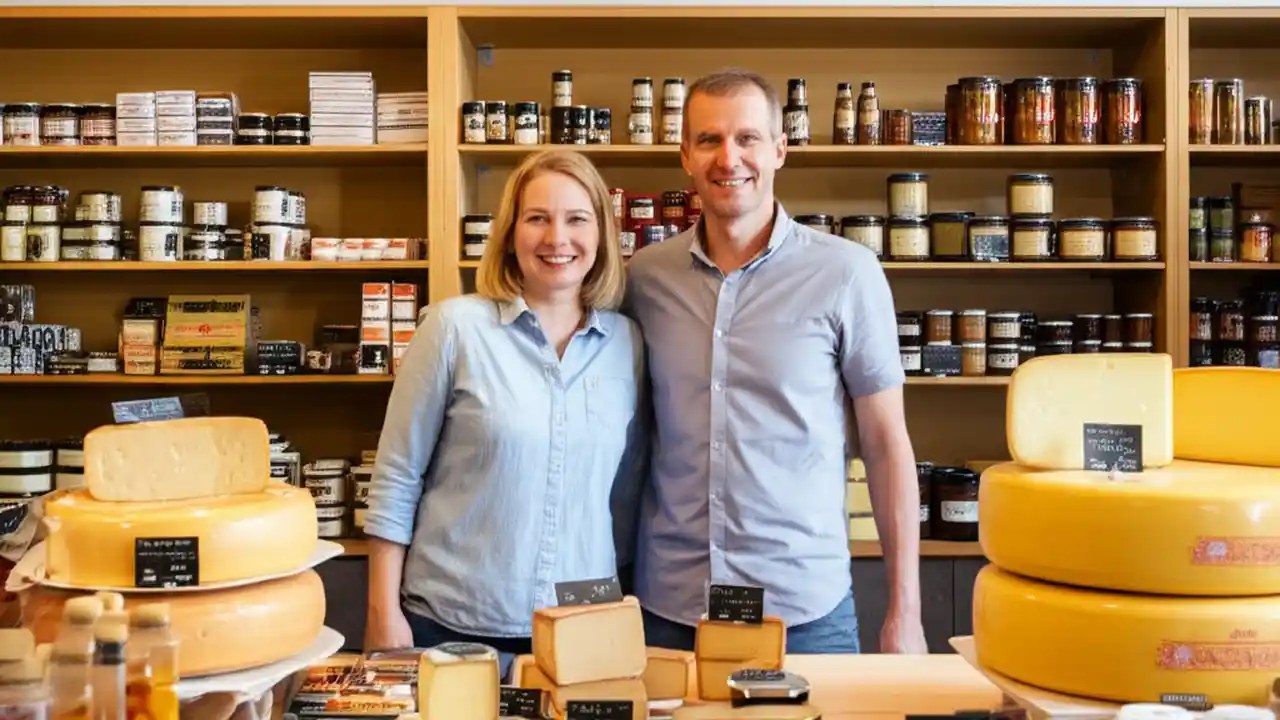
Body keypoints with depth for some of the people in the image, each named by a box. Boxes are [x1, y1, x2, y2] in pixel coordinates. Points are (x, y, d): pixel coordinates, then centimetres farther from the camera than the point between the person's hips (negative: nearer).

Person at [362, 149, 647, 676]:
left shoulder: (629, 342, 2)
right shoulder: (454, 326, -7)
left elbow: (628, 489, 9)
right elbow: (396, 479, -4)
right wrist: (384, 613, -6)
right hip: (450, 623, -2)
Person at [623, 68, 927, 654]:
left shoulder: (846, 273, -6)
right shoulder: (643, 276, 2)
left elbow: (886, 442, -2)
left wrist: (904, 610, -3)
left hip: (806, 610, -2)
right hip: (667, 610, 2)